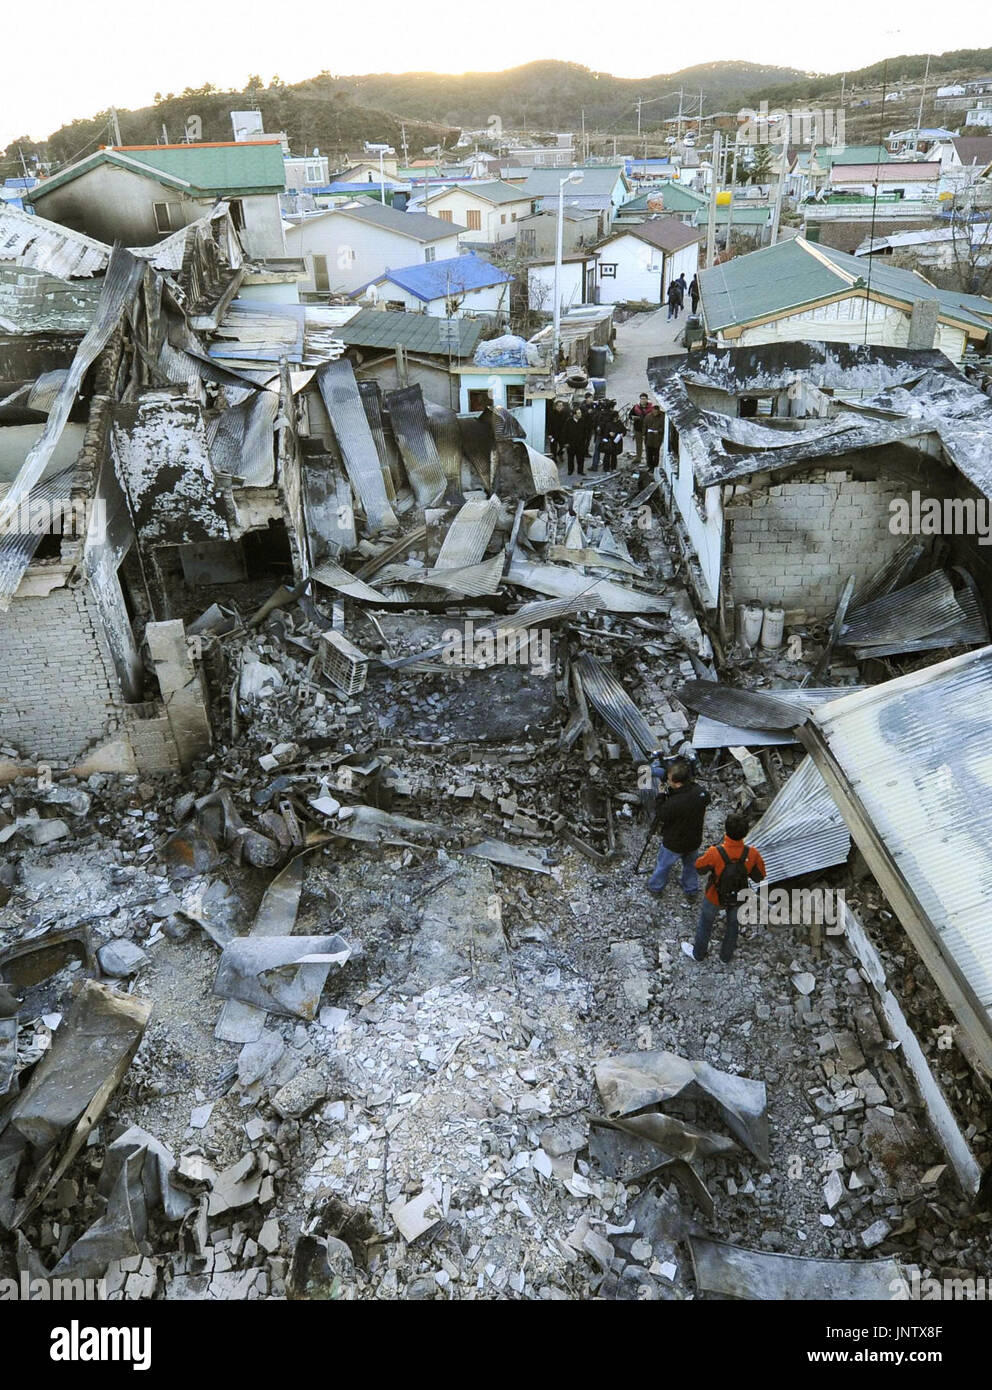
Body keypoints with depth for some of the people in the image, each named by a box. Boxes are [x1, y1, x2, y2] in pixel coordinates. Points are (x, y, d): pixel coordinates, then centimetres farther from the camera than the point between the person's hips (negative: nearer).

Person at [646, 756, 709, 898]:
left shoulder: (672, 804, -39)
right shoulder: (701, 792, -23)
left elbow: (658, 822, -21)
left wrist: (662, 796, -19)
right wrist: (694, 782, -5)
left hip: (673, 844, -4)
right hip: (694, 841, 4)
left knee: (663, 865, 24)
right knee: (691, 865, 30)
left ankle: (655, 887, 49)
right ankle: (691, 890, 50)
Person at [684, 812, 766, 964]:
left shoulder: (715, 853, -39)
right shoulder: (752, 853, -31)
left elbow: (699, 867, -17)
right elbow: (759, 877, -13)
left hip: (715, 897, -2)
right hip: (738, 898, 2)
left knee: (706, 923, 27)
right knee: (732, 924, 30)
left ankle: (698, 953, 51)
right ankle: (726, 956, 53)